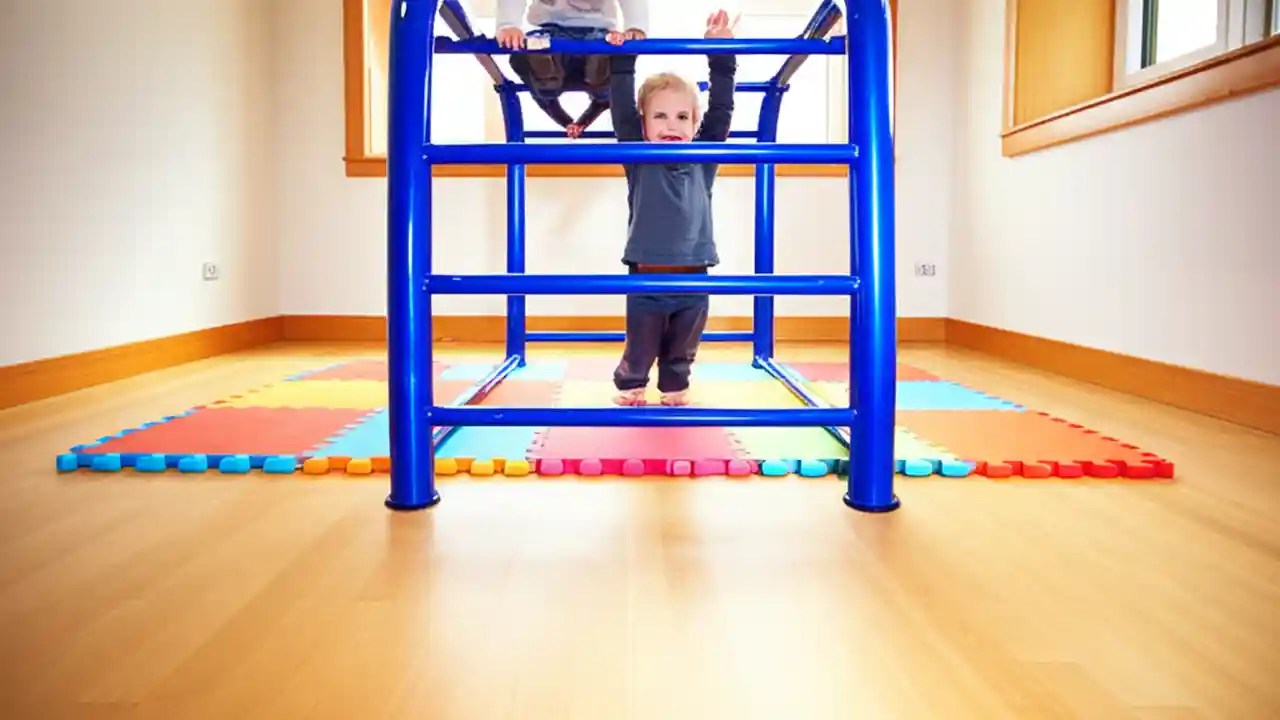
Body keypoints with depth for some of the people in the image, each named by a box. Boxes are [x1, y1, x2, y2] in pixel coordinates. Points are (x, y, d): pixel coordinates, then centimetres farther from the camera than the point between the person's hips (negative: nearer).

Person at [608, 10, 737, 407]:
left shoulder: (703, 161, 5)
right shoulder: (638, 161, 0)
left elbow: (721, 110, 3)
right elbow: (622, 109, -7)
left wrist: (721, 55, 0)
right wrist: (623, 59, -11)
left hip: (692, 278, 2)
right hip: (646, 277, -2)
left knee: (682, 350, 15)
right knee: (640, 350, 10)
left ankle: (676, 391, 34)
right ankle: (629, 389, 32)